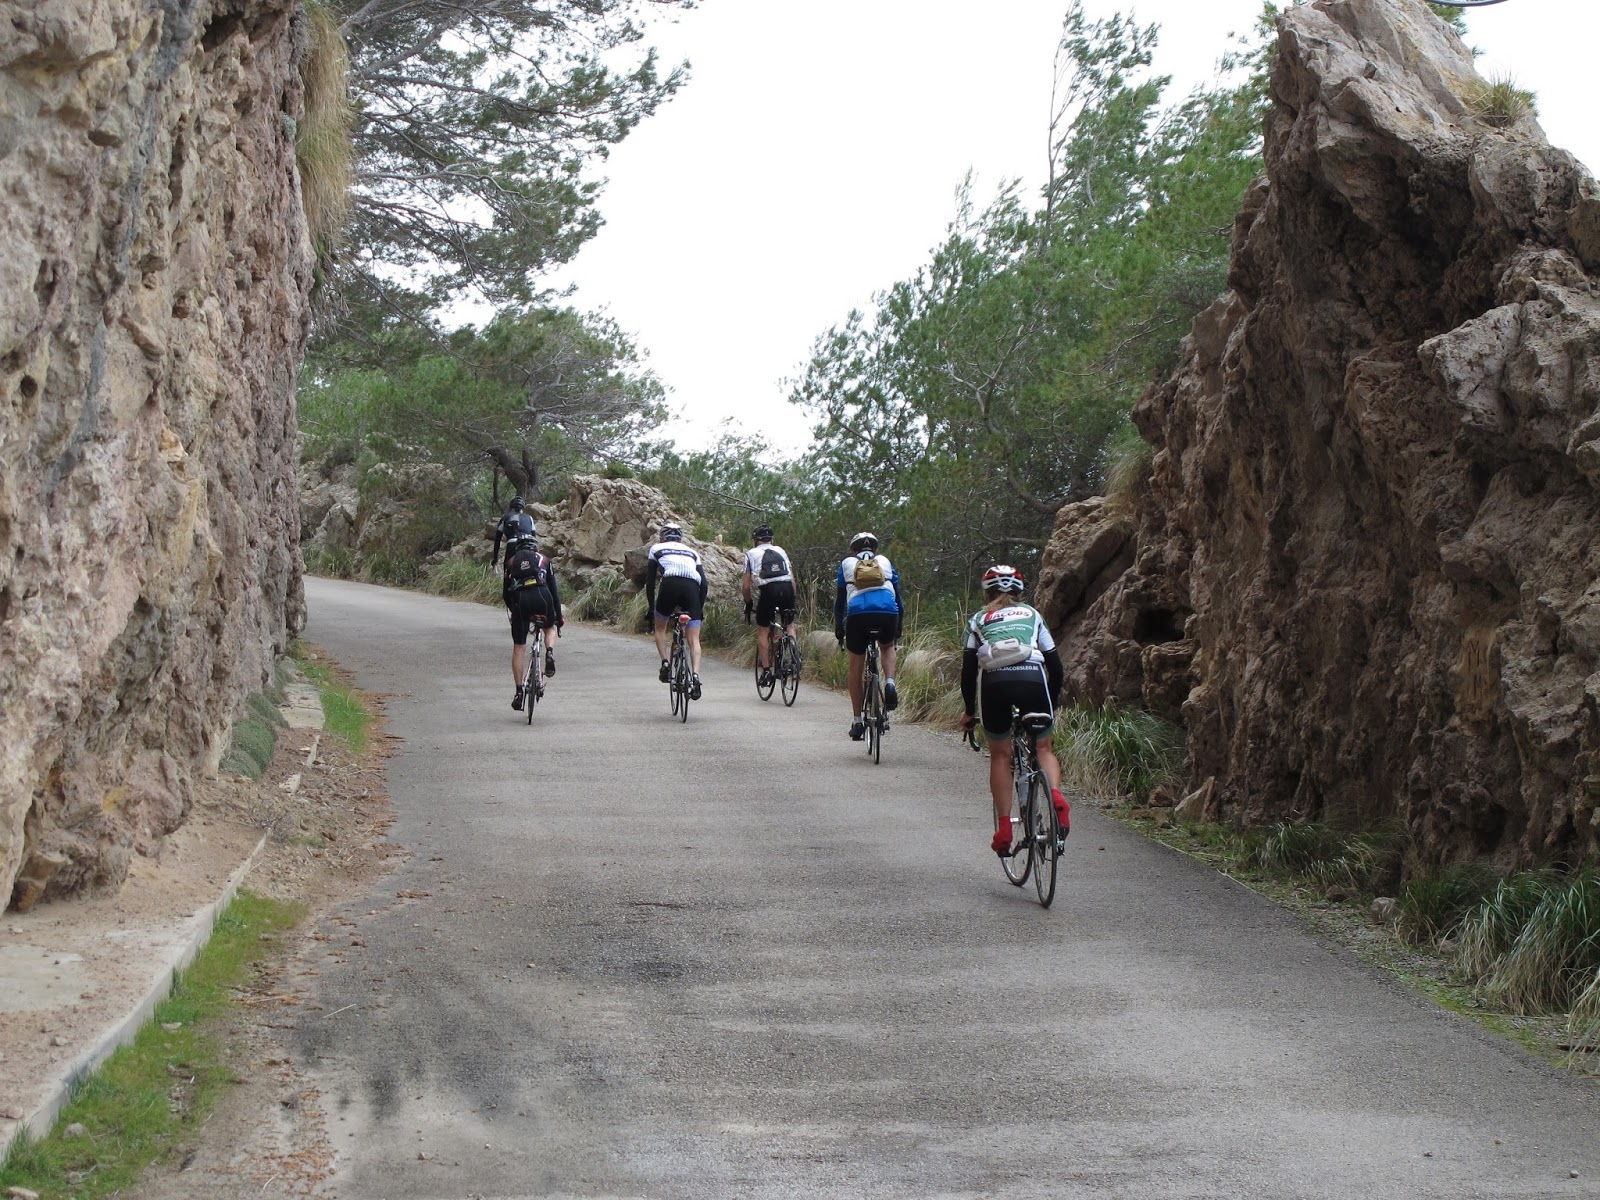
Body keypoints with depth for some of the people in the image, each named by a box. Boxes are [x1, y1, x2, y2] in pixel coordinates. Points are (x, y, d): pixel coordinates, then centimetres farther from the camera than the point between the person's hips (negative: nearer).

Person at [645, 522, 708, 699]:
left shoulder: (657, 549, 26)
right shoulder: (692, 552, 31)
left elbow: (650, 581, 22)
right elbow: (704, 584, 23)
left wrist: (651, 608, 29)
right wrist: (700, 609, 30)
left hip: (670, 585, -2)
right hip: (692, 587, 2)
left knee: (660, 628, 25)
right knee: (694, 640, 2)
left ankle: (665, 663, 8)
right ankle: (695, 675, -16)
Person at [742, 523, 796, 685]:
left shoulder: (751, 553, 14)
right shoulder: (781, 551, 23)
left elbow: (746, 585, 10)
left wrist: (748, 603, 23)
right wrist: (792, 599, 28)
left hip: (768, 590, -3)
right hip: (787, 588, 3)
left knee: (762, 631, 11)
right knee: (789, 625, 24)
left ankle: (766, 670, 6)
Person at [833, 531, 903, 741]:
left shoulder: (847, 564, 26)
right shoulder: (886, 563, 28)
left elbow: (839, 601, 26)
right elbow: (898, 599, 30)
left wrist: (839, 630, 35)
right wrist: (898, 629, 40)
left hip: (858, 614, -1)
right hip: (888, 613, 1)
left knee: (856, 667, 15)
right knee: (887, 646, 33)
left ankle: (858, 722, 17)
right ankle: (889, 684, 5)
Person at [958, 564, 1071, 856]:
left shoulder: (979, 620, 26)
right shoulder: (1032, 615, 29)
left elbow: (968, 668, 18)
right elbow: (1055, 664, 23)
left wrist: (969, 711, 26)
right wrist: (1052, 705, 33)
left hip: (995, 682, 0)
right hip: (1033, 679, 1)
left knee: (999, 755, 15)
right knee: (1044, 747, 19)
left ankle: (1003, 828, 6)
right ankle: (1056, 796, -10)